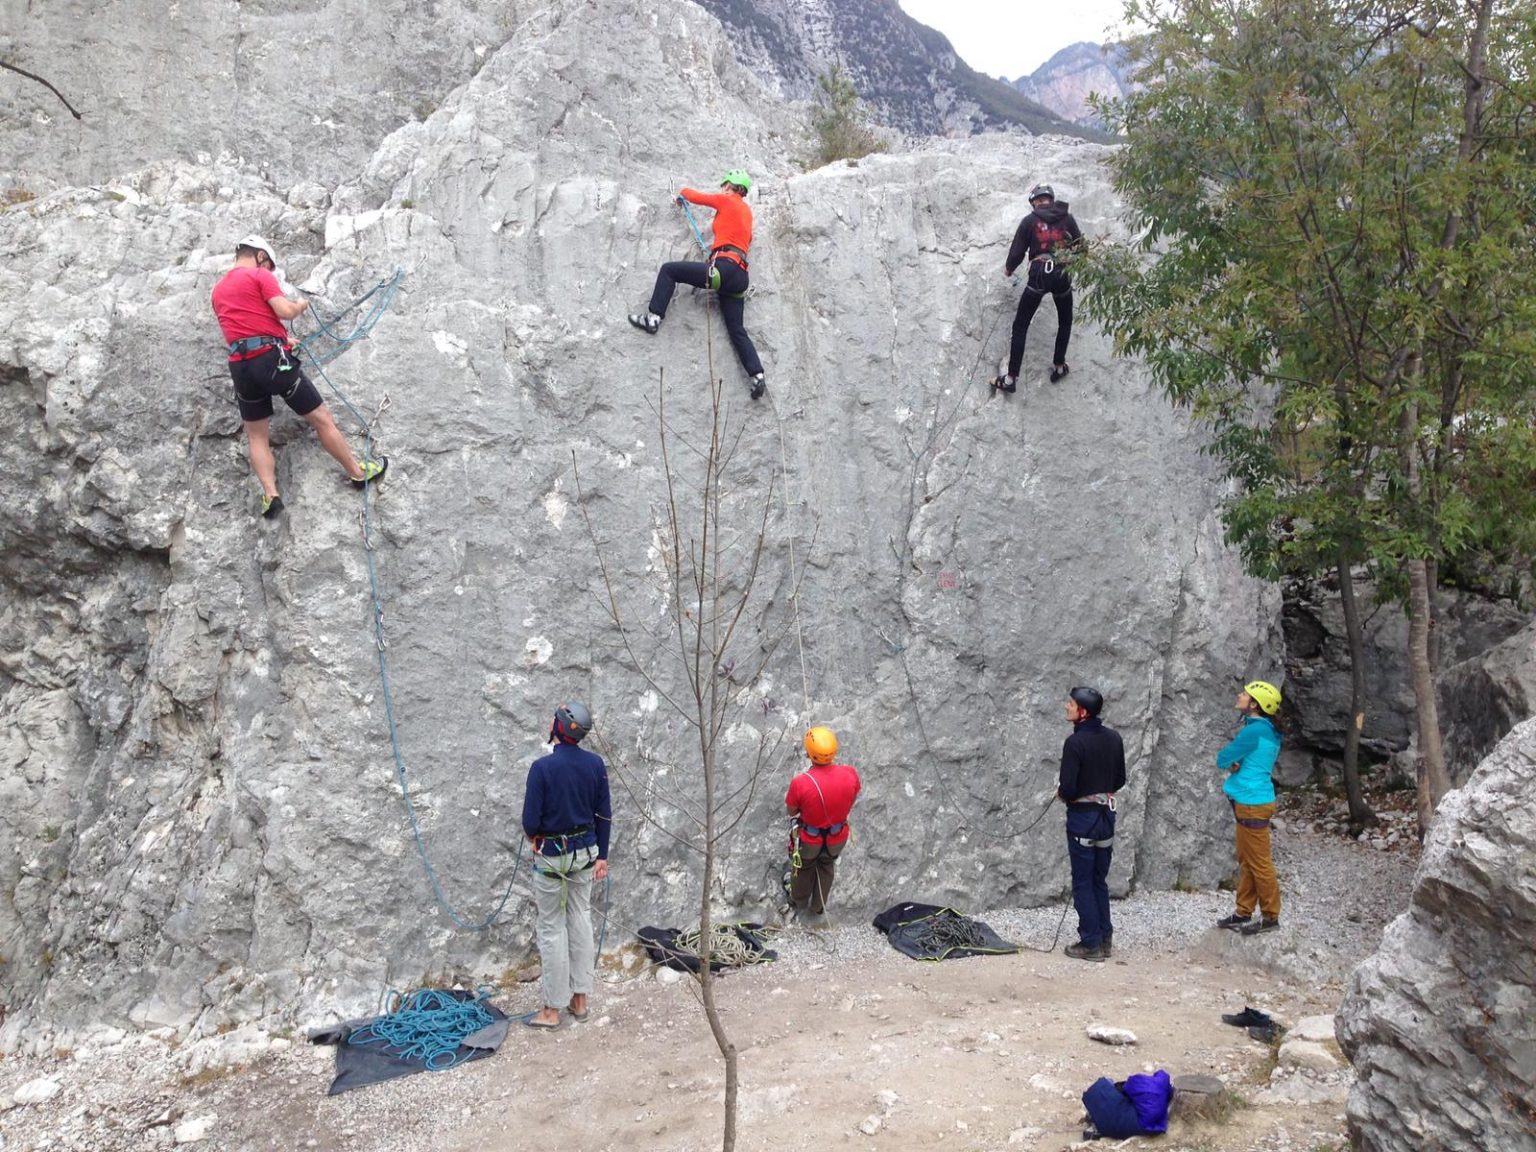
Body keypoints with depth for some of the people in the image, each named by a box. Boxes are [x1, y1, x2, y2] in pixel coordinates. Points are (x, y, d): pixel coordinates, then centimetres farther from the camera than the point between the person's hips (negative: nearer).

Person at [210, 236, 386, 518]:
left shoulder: (218, 290, 21)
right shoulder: (260, 276, 0)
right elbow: (285, 311, -12)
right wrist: (301, 305, 10)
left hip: (241, 367, 5)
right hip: (273, 359, -5)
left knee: (256, 435, 13)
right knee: (321, 418, 7)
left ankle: (270, 494, -2)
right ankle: (359, 473, 17)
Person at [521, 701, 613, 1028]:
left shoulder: (543, 767, -21)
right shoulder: (595, 763, -4)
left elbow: (531, 820, -18)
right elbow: (604, 814, 2)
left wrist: (532, 835, 6)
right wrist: (602, 856, 12)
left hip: (552, 855, -5)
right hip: (585, 851, 5)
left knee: (552, 928, 4)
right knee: (581, 921, 15)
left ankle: (552, 1009, 11)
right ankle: (580, 999, 22)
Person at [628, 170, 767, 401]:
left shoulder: (726, 200, 7)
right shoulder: (746, 211, 26)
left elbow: (694, 196, 18)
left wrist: (682, 193, 38)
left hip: (723, 267, -8)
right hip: (740, 277, 8)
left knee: (669, 269, 0)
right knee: (737, 330, 5)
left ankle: (653, 317, -10)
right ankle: (758, 375, -8)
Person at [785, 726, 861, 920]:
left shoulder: (800, 783, -35)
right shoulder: (850, 774, -27)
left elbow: (792, 812, -14)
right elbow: (851, 801, -6)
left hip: (810, 837, -2)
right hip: (838, 837, 2)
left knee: (804, 868, 31)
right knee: (827, 867, 33)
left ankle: (799, 903, 58)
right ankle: (818, 906, 56)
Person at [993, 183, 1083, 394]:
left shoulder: (1029, 221, 3)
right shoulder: (1067, 219, 7)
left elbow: (1017, 252, 3)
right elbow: (1081, 247, 7)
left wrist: (1008, 269, 24)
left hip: (1038, 275, -2)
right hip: (1063, 275, 2)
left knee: (1020, 326, 5)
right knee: (1065, 323, 27)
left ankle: (1011, 379, 0)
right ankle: (1058, 367, 27)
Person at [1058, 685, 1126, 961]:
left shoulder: (1075, 742, -20)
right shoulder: (1113, 737, 3)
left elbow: (1067, 788, -21)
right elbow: (1120, 780, 11)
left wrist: (1061, 793, 0)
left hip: (1083, 818, -7)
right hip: (1107, 815, 7)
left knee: (1083, 884, 3)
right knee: (1100, 881, 16)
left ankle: (1091, 944, 6)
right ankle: (1105, 939, 20)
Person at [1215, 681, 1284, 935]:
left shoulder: (1254, 731, -21)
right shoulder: (1263, 730, 9)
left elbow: (1222, 759, -15)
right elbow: (1239, 758, 14)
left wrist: (1229, 761, 4)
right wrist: (1235, 763, -6)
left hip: (1253, 804, -10)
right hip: (1248, 802, 10)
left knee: (1259, 864, 1)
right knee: (1245, 862, 16)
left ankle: (1270, 917, 11)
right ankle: (1244, 913, 24)